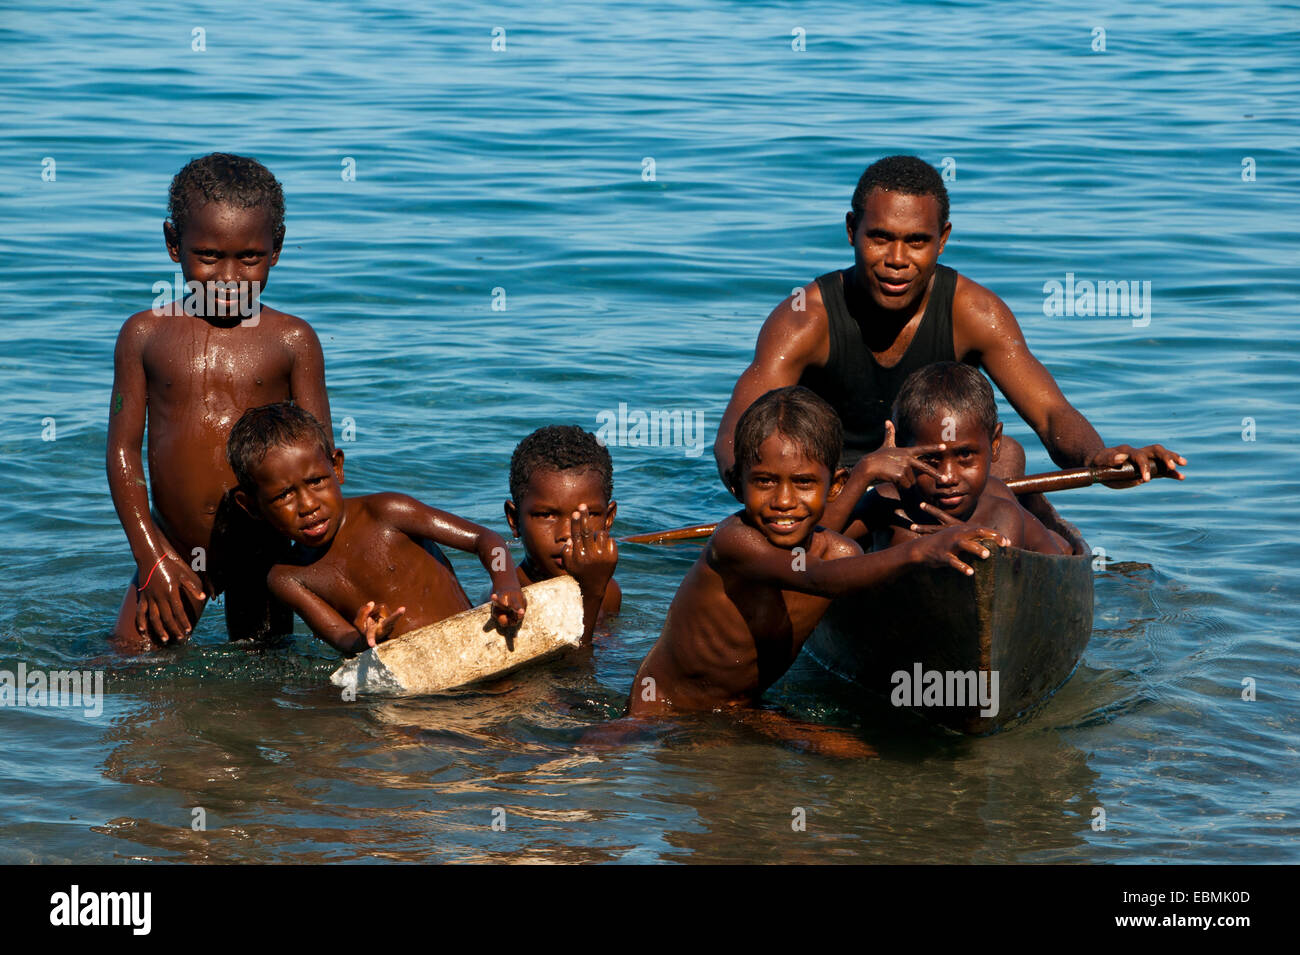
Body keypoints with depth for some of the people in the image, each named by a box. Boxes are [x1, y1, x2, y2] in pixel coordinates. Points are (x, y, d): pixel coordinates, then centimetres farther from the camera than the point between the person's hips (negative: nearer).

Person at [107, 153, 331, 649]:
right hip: (171, 550, 1)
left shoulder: (291, 341, -2)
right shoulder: (145, 334, 1)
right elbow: (123, 450, 1)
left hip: (259, 553, -1)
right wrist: (152, 556, -7)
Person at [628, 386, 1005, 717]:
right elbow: (818, 580, -44)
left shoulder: (837, 552, -10)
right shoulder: (734, 542, -28)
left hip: (746, 711, 4)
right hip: (664, 711, -4)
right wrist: (917, 551, -58)